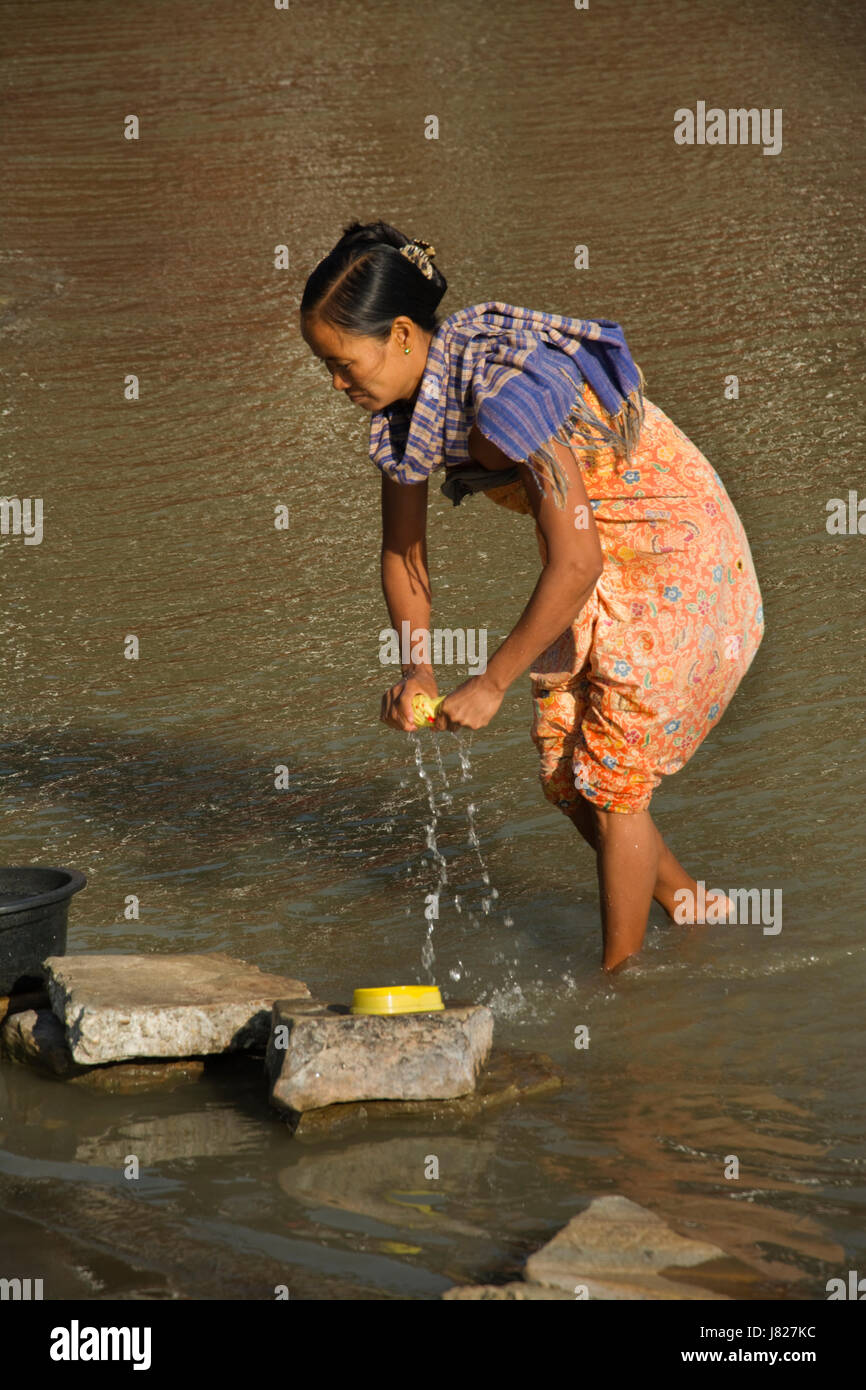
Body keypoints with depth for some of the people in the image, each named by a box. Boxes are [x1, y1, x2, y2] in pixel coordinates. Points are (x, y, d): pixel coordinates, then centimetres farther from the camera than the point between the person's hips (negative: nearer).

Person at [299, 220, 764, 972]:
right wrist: (417, 667, -11)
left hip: (677, 567, -8)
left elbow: (575, 560, -32)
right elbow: (403, 550, 4)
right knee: (562, 772, 12)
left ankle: (617, 983, 14)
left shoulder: (504, 390, -33)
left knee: (611, 783, -2)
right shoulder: (404, 406, -6)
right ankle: (691, 909, 31)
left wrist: (492, 683, -25)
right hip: (603, 564, 8)